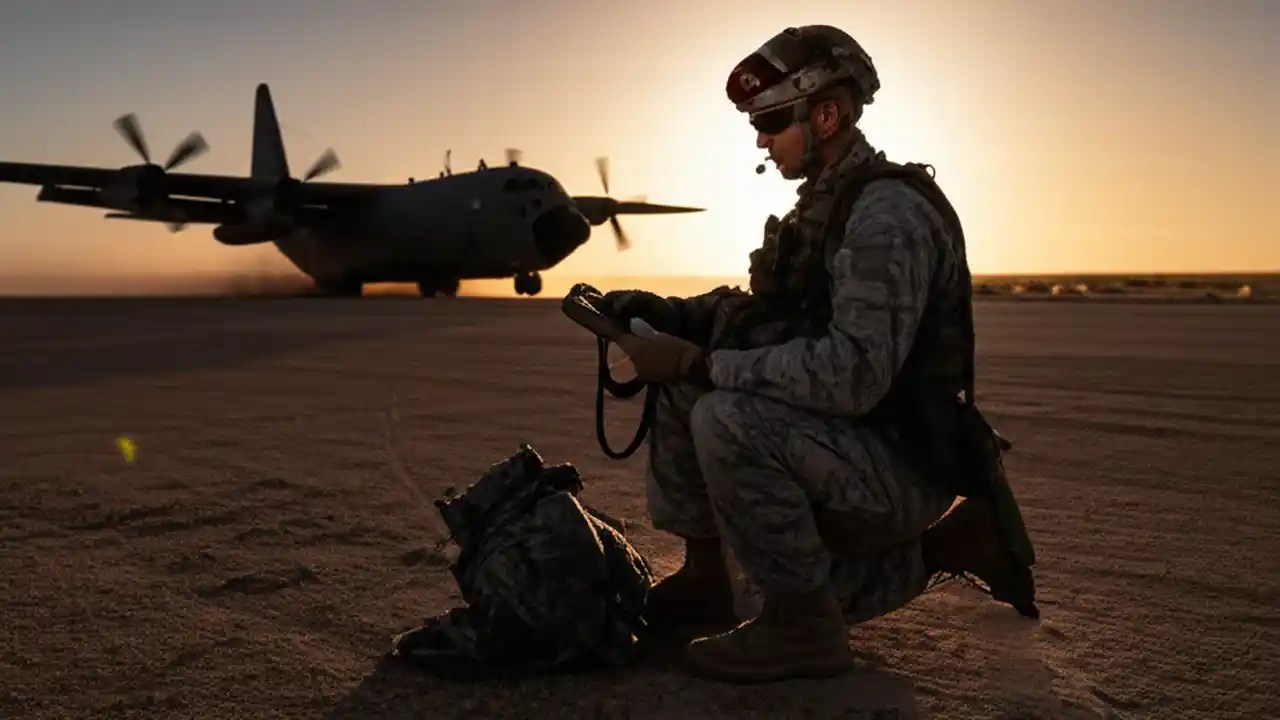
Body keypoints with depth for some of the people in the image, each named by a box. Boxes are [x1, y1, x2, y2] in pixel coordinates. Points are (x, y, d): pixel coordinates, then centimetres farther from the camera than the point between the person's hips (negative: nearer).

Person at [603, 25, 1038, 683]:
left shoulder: (889, 210, -19)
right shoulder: (827, 202, 13)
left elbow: (855, 373, -31)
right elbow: (761, 310, 16)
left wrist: (700, 364, -27)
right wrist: (658, 312, 1)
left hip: (900, 466, -10)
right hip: (841, 451, 10)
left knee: (728, 420, -31)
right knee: (679, 390, 6)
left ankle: (804, 630, -13)